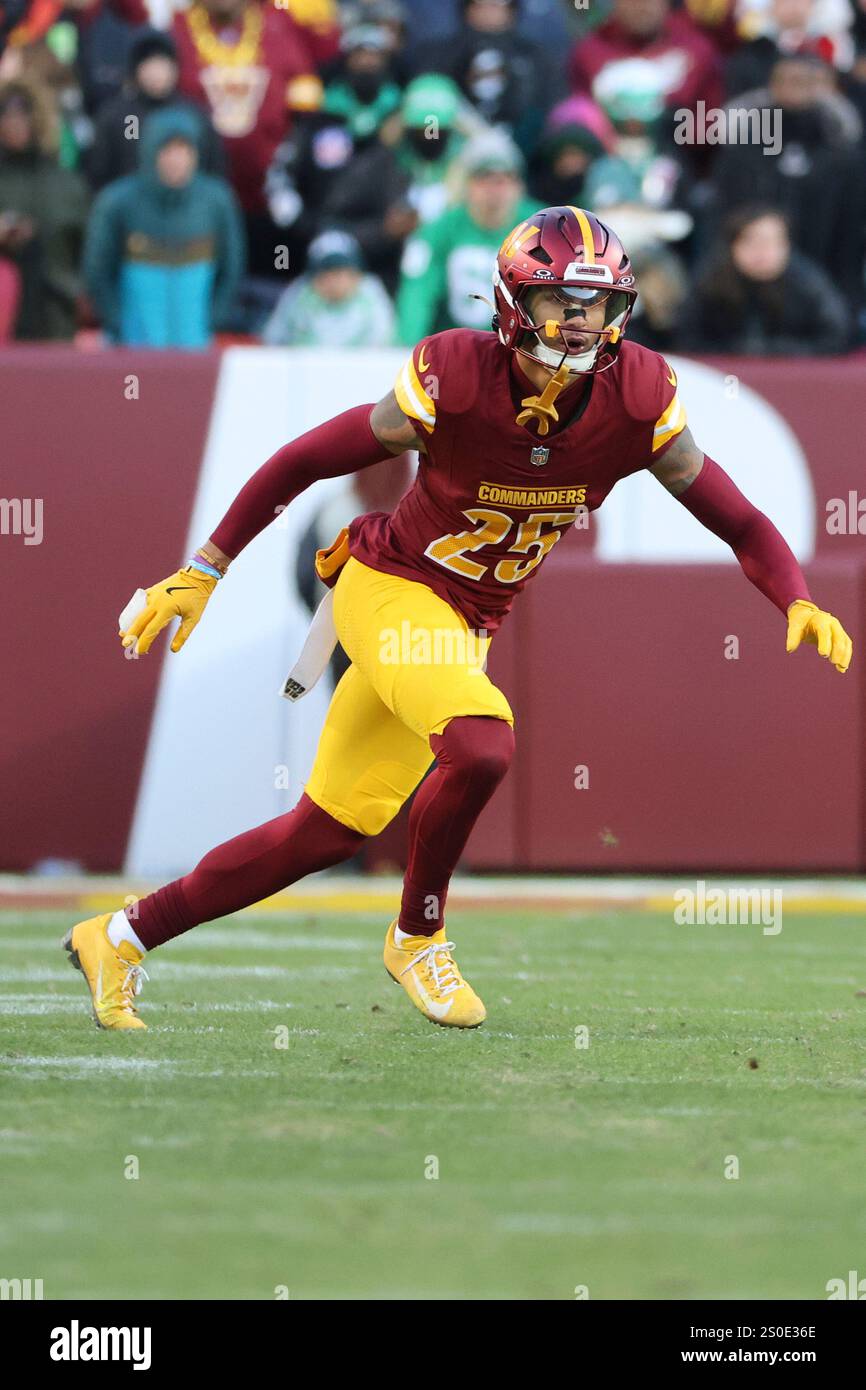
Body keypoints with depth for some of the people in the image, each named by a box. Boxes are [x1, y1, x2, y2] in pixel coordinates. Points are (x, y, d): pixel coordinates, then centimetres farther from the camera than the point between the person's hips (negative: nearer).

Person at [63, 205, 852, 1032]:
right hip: (387, 590, -5)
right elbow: (302, 464, -12)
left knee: (329, 831, 7)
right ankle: (417, 937, -5)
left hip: (464, 629, 5)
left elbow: (738, 522, -7)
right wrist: (204, 572, -11)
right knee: (481, 744, -31)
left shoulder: (636, 402, -13)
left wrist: (798, 602, -26)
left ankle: (124, 936, 22)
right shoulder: (455, 382, -22)